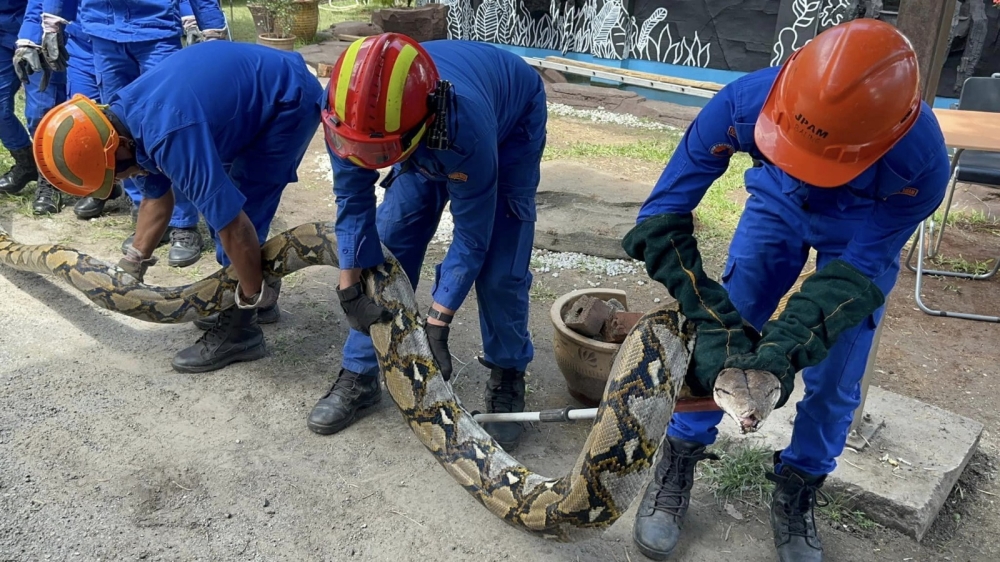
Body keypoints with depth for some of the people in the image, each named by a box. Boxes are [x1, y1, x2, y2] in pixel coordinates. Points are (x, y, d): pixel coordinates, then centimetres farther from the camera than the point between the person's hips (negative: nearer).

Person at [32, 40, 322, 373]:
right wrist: (131, 265, 11)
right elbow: (156, 196, 11)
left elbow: (233, 224, -31)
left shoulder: (169, 136, -33)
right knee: (216, 196, 13)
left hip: (291, 99, -9)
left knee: (236, 208, -9)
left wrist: (253, 297, -17)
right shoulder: (123, 117, -3)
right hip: (256, 85, 9)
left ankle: (238, 330, 3)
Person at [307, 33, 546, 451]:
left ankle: (507, 379, 9)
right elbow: (352, 198, -18)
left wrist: (437, 325, -32)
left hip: (511, 121, -4)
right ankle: (360, 375, 9)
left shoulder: (464, 125, -46)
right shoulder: (348, 105, -34)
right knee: (388, 246, -5)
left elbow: (471, 236, -33)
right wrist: (349, 287, -24)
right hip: (430, 141, 4)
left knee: (499, 267, -14)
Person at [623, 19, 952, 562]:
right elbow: (661, 217, -33)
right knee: (723, 336, -5)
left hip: (866, 231, 0)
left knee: (833, 380, -1)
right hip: (778, 206, 1)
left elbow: (859, 267, -29)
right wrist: (715, 319, -40)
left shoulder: (921, 162, -40)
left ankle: (796, 492, 22)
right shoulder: (746, 101, -39)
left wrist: (787, 343, -42)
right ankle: (678, 466, 14)